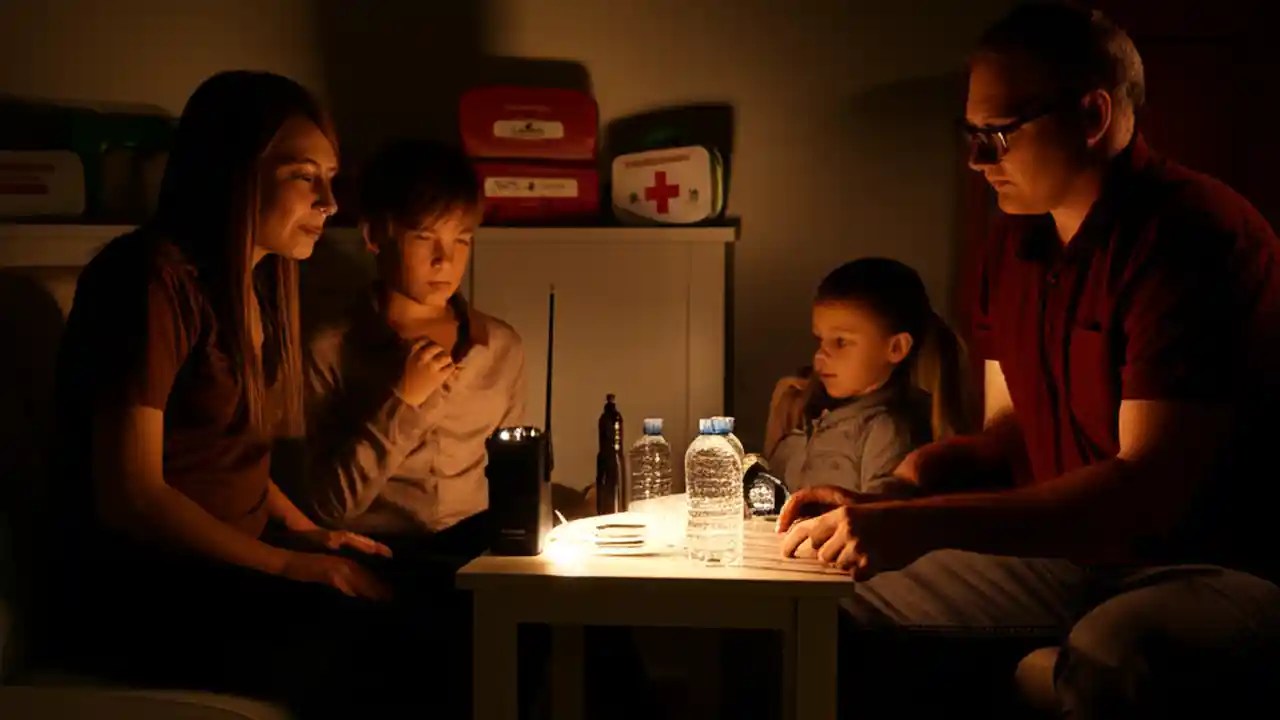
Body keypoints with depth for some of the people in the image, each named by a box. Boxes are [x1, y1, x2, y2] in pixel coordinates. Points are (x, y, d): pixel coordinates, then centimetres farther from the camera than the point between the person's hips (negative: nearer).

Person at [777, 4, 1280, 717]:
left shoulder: (1193, 233, -18)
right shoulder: (1018, 242, 8)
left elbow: (1149, 487, -25)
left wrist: (917, 525, -30)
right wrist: (881, 501, -5)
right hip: (1077, 549, 7)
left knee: (1110, 658, -38)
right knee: (853, 619, 0)